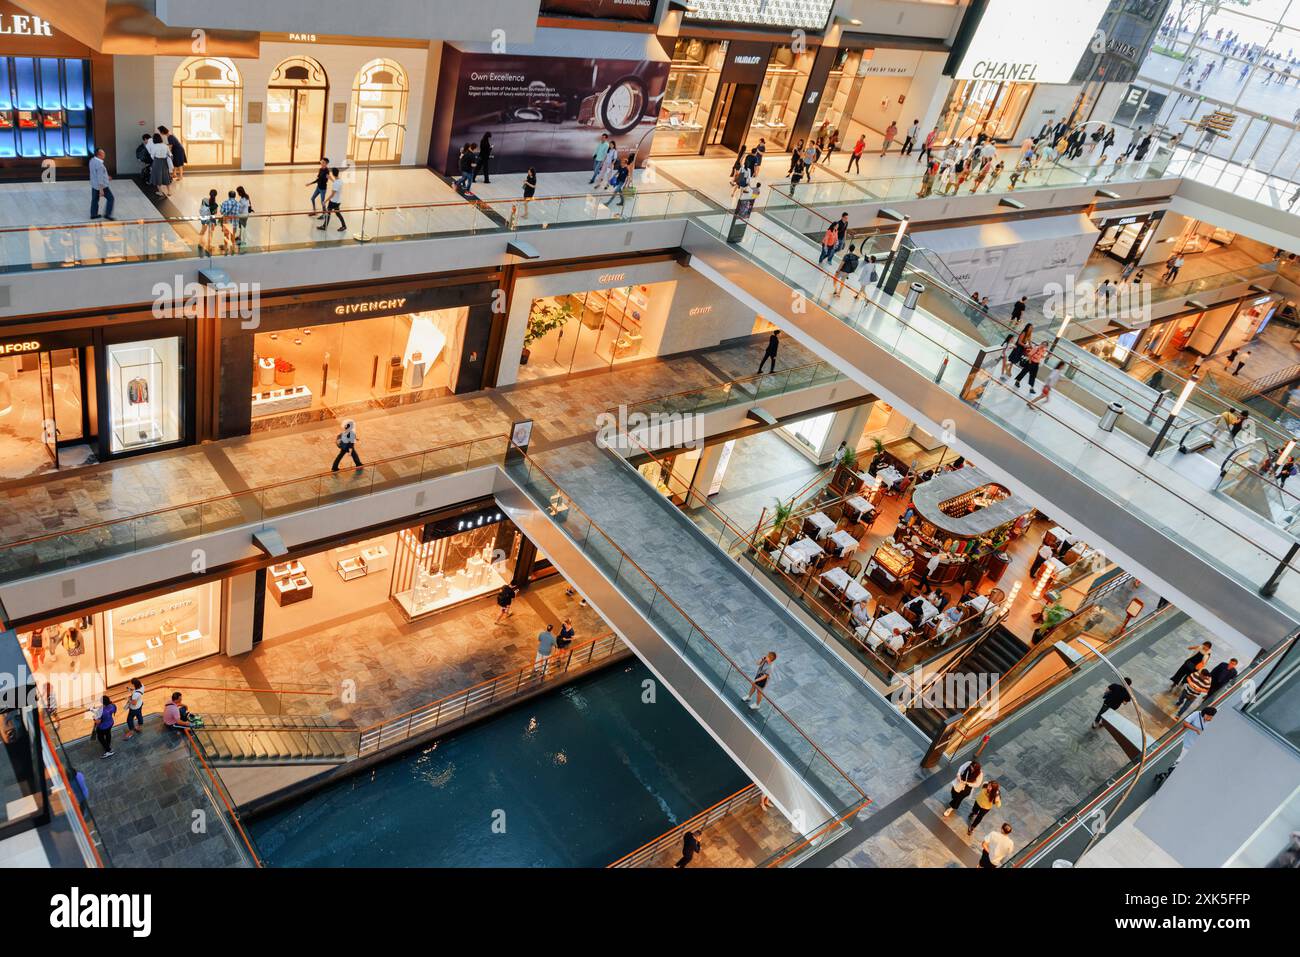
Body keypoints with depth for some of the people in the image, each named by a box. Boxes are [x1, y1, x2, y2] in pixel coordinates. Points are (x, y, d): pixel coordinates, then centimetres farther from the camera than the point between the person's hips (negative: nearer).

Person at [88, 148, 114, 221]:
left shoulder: (92, 160, 2)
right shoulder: (99, 164, -25)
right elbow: (100, 177, -26)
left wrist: (105, 177, 29)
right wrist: (101, 190, -25)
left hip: (94, 184, 9)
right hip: (102, 185, -9)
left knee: (95, 199, 16)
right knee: (110, 198, 5)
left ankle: (93, 214, 24)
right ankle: (107, 214, 5)